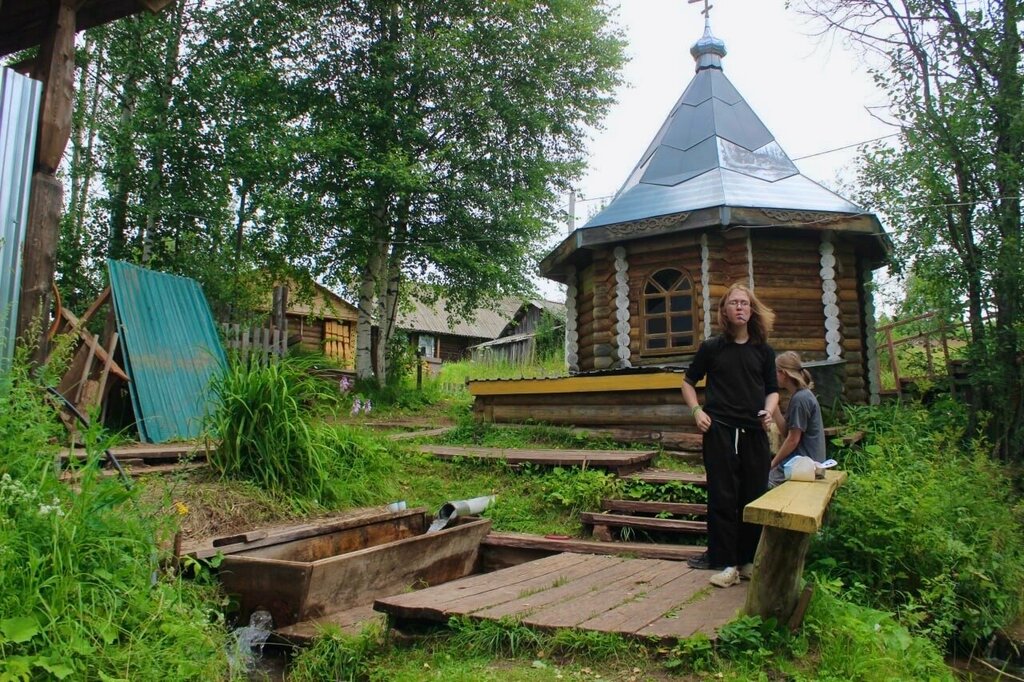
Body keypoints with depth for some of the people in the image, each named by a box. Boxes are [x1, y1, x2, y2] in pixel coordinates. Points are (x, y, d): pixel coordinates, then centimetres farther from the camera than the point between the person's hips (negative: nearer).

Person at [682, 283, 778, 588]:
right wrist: (697, 411, -1)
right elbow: (688, 382, 14)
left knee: (754, 498, 6)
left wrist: (768, 411, -3)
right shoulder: (711, 347, 4)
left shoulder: (763, 351, 9)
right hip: (719, 431, -2)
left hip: (755, 433, 2)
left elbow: (772, 389, 18)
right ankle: (726, 563, 7)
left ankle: (749, 559, 21)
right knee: (722, 498, -1)